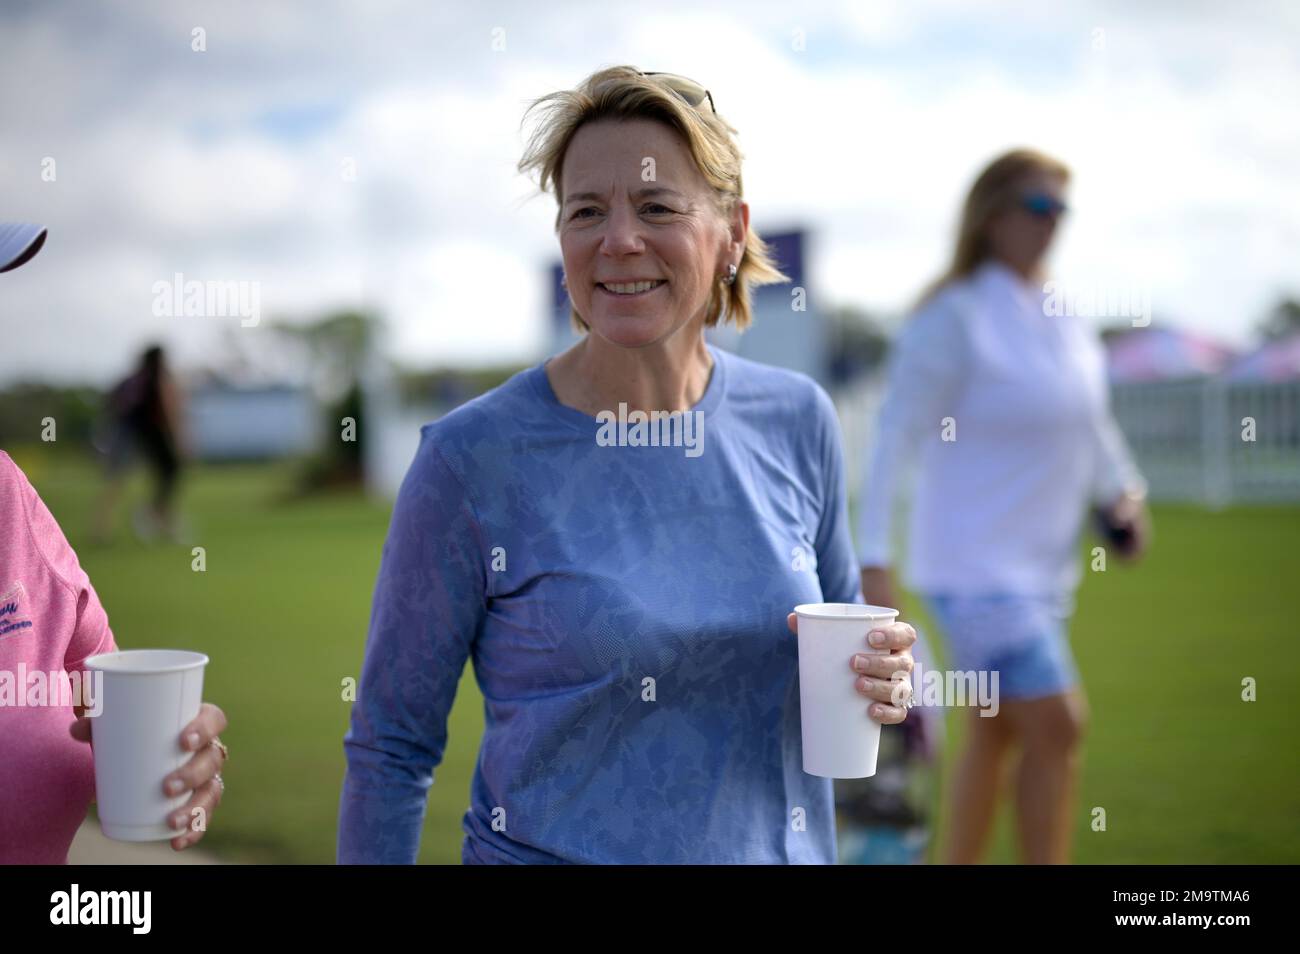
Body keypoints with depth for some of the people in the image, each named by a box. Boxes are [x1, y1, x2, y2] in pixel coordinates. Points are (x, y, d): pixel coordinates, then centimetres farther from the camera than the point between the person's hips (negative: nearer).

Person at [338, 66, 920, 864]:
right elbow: (391, 745, -9)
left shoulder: (797, 421, -4)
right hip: (547, 851, -3)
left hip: (783, 846, 4)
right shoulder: (472, 459, -15)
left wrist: (873, 676, -10)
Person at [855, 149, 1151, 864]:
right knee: (1058, 727, -11)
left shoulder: (1063, 318, 8)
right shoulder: (954, 318, -14)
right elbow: (894, 440, -16)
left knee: (995, 735, 14)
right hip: (974, 566, -8)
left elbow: (1090, 421, 23)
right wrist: (872, 561, -20)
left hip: (1044, 565, 8)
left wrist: (1123, 491, 8)